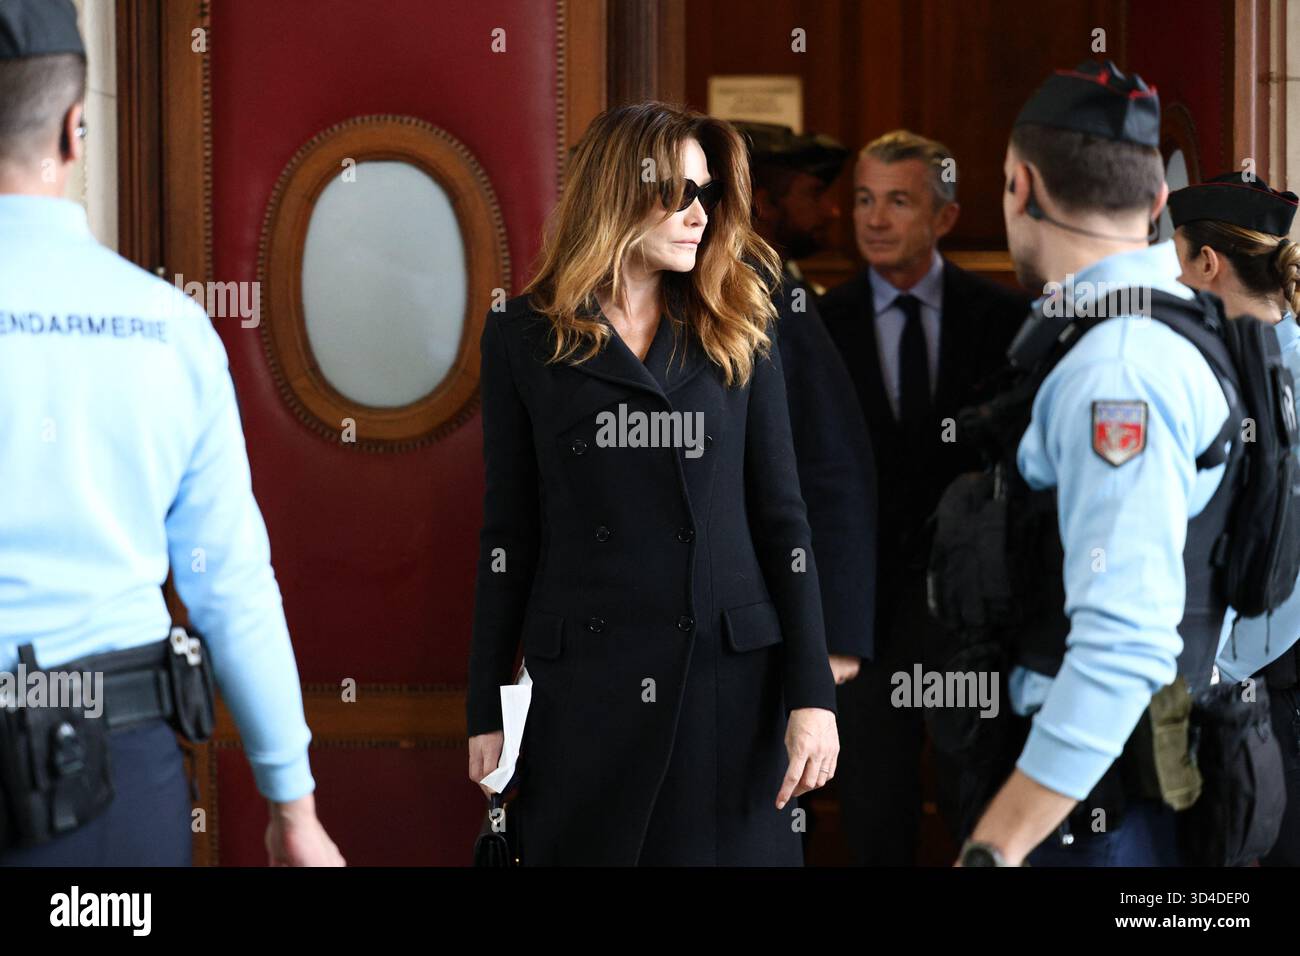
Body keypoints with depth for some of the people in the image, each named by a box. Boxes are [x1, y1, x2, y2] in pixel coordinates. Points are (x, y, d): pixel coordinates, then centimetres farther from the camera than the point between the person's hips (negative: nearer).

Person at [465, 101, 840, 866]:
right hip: (582, 683, -1)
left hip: (729, 674, 1)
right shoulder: (525, 336, 4)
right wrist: (486, 708, 3)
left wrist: (813, 692, -3)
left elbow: (780, 512, 5)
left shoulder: (737, 328, 7)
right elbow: (510, 528, 6)